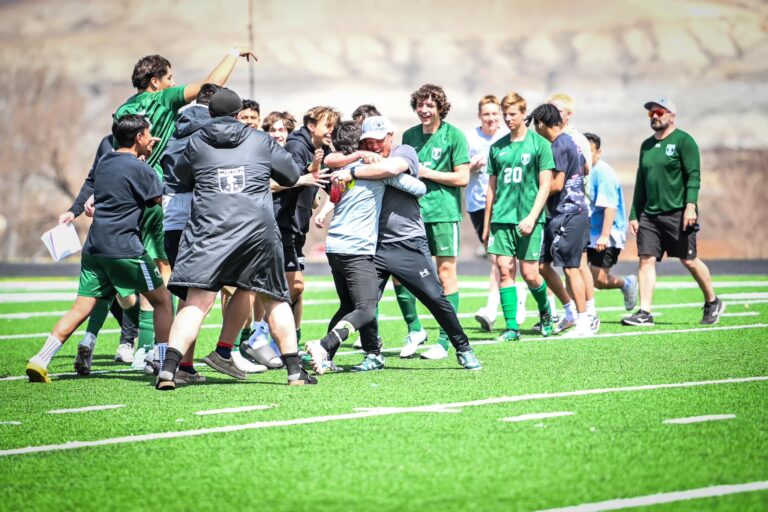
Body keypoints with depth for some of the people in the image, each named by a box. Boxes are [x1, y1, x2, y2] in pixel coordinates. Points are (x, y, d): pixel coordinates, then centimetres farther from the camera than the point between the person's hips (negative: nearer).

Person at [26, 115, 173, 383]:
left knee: (81, 308, 4)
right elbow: (162, 199, 3)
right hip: (125, 248, -7)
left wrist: (144, 155, 36)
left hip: (94, 247, 7)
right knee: (162, 301, 9)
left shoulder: (104, 162, 14)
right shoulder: (139, 169, -9)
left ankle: (40, 360, -8)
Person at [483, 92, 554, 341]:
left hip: (529, 219, -3)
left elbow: (545, 185, -4)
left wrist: (532, 217, -15)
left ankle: (545, 311, 26)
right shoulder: (497, 148, 12)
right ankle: (511, 327, -2)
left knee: (529, 273, -3)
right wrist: (486, 225, 13)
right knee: (505, 270, -5)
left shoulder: (539, 144, -1)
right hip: (501, 218, 4)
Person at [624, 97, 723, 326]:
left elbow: (693, 176, -11)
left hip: (678, 214, -6)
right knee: (646, 259, -5)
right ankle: (644, 313, -7)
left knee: (689, 260, 1)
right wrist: (634, 215, 17)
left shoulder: (683, 140, -3)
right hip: (649, 214, 6)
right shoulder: (647, 145, 17)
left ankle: (712, 303, 20)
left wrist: (691, 205, -22)